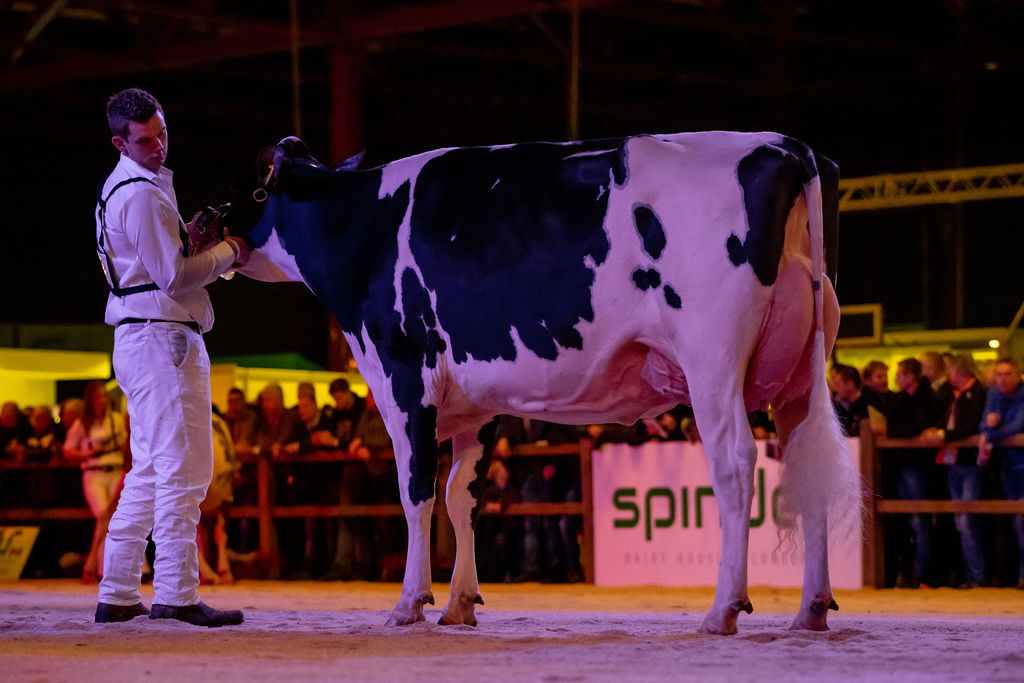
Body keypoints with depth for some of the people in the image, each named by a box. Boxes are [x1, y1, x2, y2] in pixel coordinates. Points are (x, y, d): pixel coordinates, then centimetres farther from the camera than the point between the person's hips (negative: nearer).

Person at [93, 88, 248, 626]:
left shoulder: (120, 188, 19)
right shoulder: (142, 194, -14)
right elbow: (173, 275, -17)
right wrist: (228, 252, -5)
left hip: (137, 340, 11)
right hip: (163, 336, -11)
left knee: (149, 471, 13)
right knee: (183, 469, -10)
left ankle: (117, 596, 13)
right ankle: (176, 595, -12)